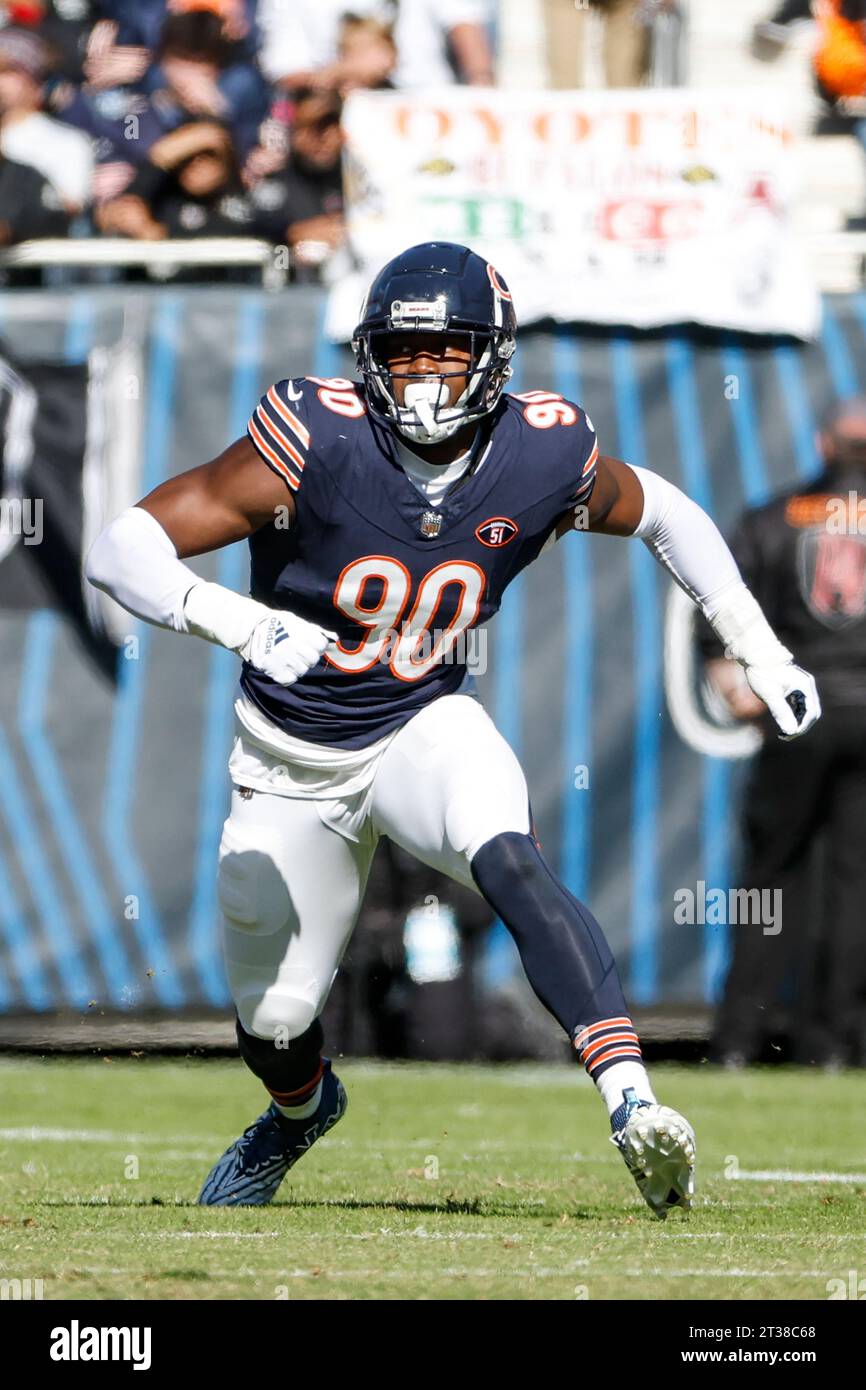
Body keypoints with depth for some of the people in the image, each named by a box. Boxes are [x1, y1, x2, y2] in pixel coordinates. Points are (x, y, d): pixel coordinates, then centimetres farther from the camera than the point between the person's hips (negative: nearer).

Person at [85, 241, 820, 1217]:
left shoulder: (540, 458, -16)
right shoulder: (319, 443, -27)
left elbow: (660, 513, 7)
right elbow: (120, 550, -29)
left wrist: (760, 649, 3)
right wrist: (238, 622, -44)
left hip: (426, 729, 0)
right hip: (295, 762, 0)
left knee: (510, 863, -33)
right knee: (274, 1024, 12)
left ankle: (630, 1101, -39)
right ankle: (302, 1109, 49)